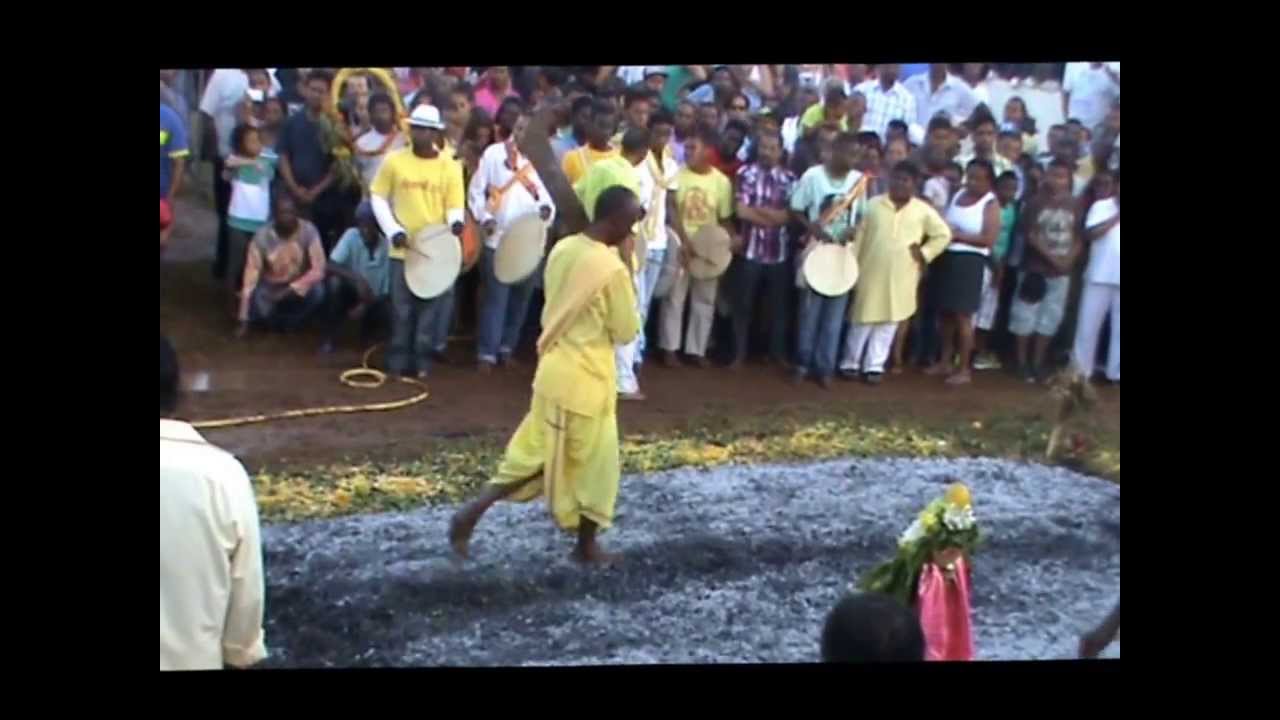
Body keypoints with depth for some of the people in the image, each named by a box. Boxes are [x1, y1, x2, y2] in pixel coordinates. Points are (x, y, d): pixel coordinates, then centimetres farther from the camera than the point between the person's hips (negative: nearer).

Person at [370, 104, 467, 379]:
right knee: (402, 308, 6)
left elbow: (455, 206, 2)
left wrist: (455, 222, -22)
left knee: (430, 308, 4)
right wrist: (393, 230, -8)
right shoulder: (394, 161, -1)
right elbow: (378, 197, 4)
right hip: (403, 248, 0)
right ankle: (398, 360, 16)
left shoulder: (450, 166, 0)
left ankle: (422, 359, 14)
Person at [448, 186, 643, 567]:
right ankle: (587, 546, 22)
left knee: (536, 454, 17)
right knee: (595, 463, 10)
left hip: (554, 369, 7)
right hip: (586, 379, -7)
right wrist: (627, 269, -6)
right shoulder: (613, 268, -19)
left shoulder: (562, 249, 4)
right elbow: (626, 331, -10)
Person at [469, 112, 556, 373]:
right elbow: (477, 190, 4)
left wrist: (547, 209, -19)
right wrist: (484, 217, -11)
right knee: (496, 296, -5)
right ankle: (487, 353, 0)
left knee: (521, 297, 10)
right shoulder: (493, 153, 3)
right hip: (498, 238, -3)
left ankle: (506, 348, 24)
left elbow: (545, 195, 3)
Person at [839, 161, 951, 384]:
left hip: (901, 278, 0)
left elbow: (943, 235, 8)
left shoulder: (923, 211, 1)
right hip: (871, 273, 0)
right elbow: (860, 236, 4)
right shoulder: (874, 204, 2)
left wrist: (924, 254, -1)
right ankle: (850, 362, 18)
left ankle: (875, 365, 14)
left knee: (888, 323, 5)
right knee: (863, 319, 6)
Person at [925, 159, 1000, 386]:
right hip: (946, 258, 6)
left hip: (969, 261, -6)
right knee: (946, 313, 10)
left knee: (963, 315, -7)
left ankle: (964, 369, -1)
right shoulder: (958, 194, 14)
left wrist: (958, 236, -15)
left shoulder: (990, 204, -6)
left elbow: (989, 239, -15)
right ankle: (945, 362, 22)